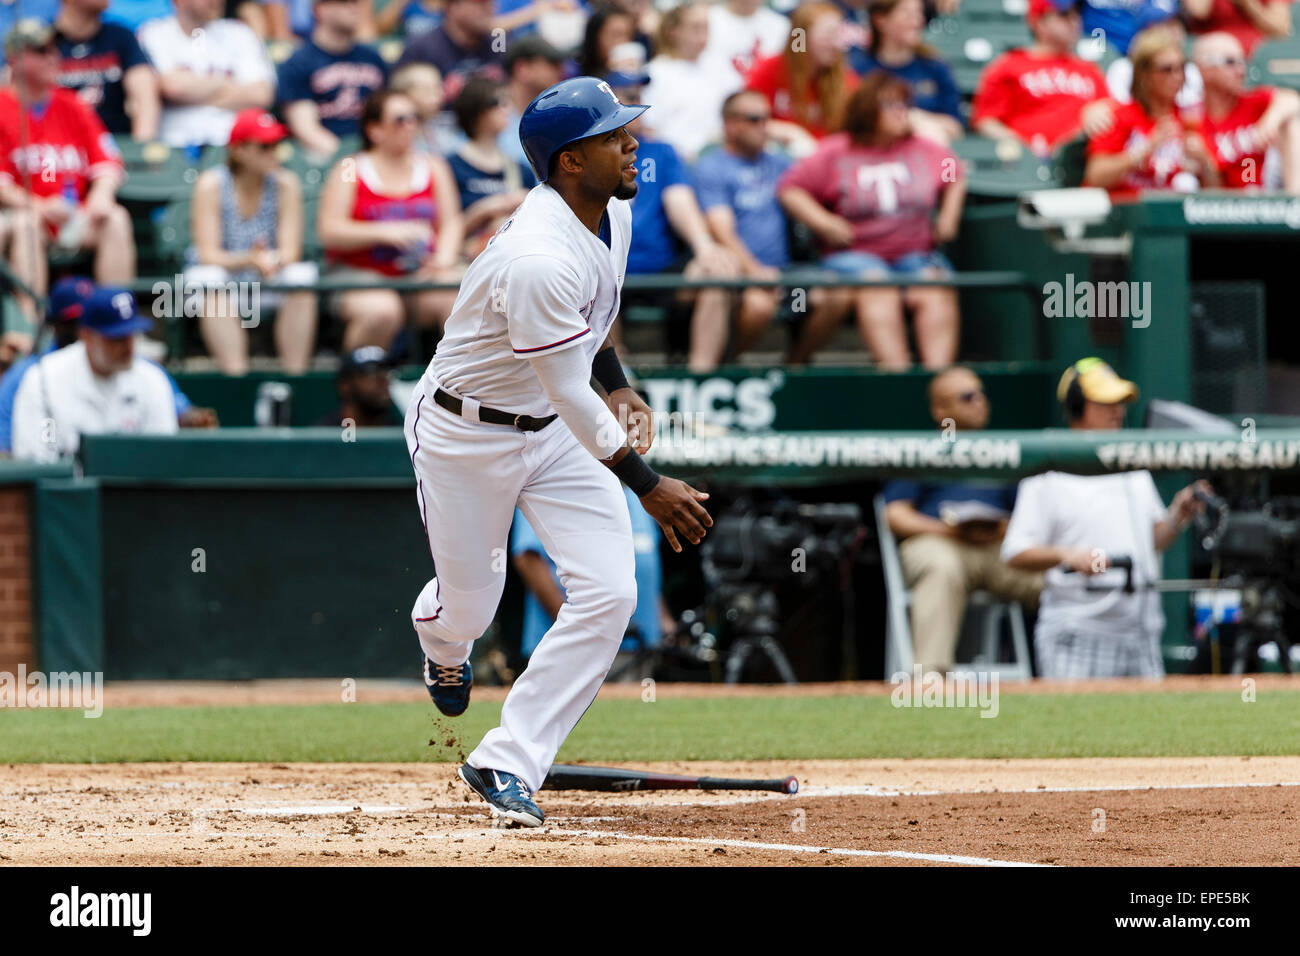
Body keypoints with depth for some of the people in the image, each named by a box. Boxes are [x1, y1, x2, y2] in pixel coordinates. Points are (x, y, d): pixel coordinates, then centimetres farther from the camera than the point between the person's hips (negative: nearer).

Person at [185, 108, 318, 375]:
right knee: (210, 278, -35)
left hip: (267, 285, 2)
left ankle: (295, 374, -30)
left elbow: (290, 251, -10)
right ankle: (235, 375, -43)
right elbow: (208, 256, -16)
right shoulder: (211, 184, -10)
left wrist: (272, 261, -34)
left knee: (303, 275, -27)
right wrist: (248, 260, -35)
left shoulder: (285, 183, -3)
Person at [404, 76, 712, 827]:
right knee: (470, 606, 10)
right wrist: (649, 488, -24)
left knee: (609, 592, -10)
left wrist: (618, 387, 8)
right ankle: (441, 639, 52)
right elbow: (570, 397, -29)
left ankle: (506, 764, -2)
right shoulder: (538, 259, -34)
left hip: (557, 429, 7)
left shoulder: (613, 210, -6)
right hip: (465, 434, -7)